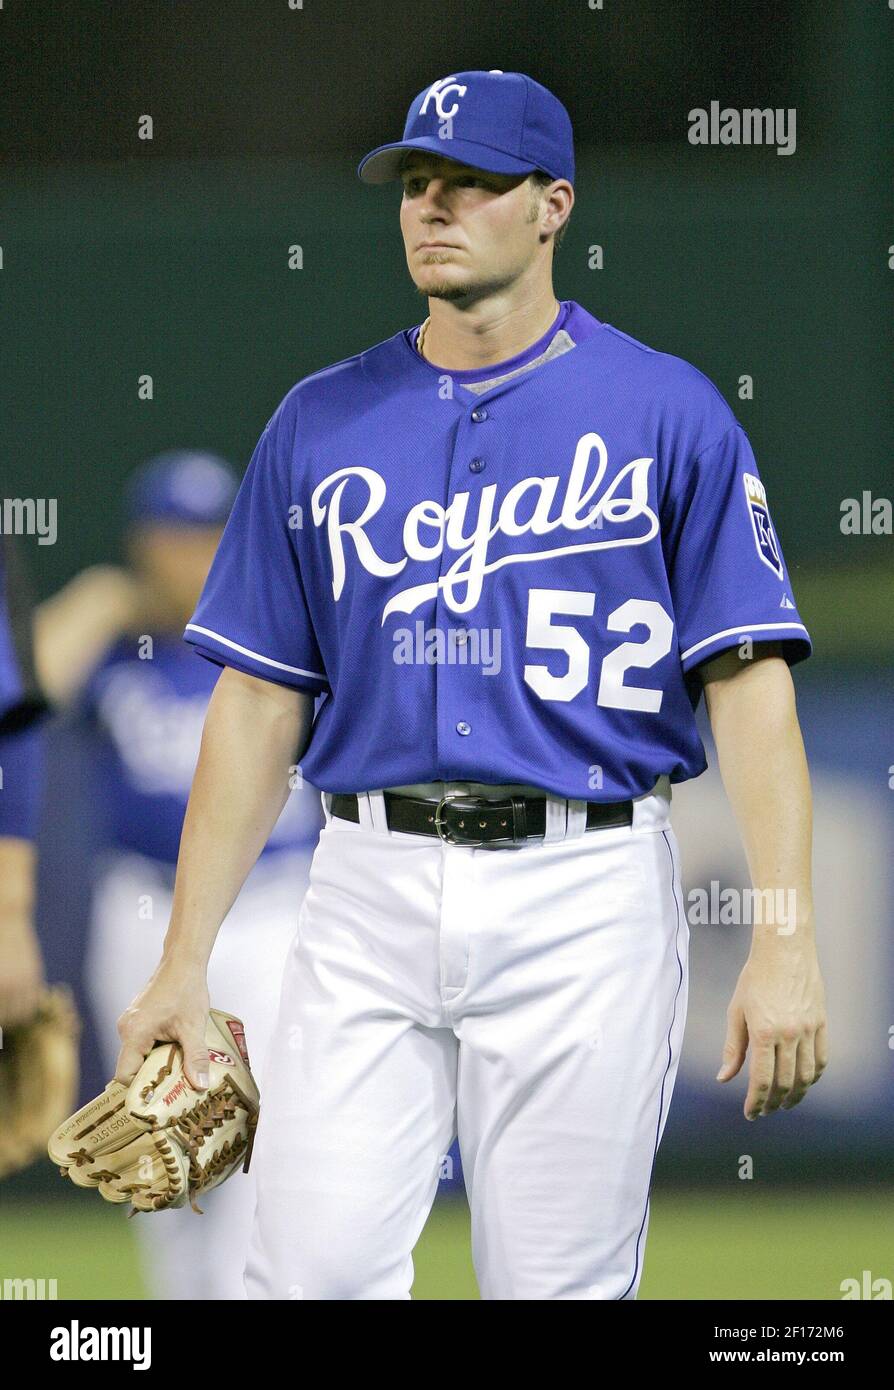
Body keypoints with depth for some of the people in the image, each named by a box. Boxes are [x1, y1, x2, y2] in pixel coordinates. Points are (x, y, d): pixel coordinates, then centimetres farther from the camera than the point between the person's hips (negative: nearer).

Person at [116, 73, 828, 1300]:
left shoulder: (669, 413, 1)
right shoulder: (320, 423, 11)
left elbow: (749, 682, -4)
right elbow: (260, 702, 12)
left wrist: (785, 945, -14)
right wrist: (186, 963, 7)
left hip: (588, 890, -3)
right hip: (371, 892, 3)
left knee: (562, 1285, -1)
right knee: (313, 1272, -7)